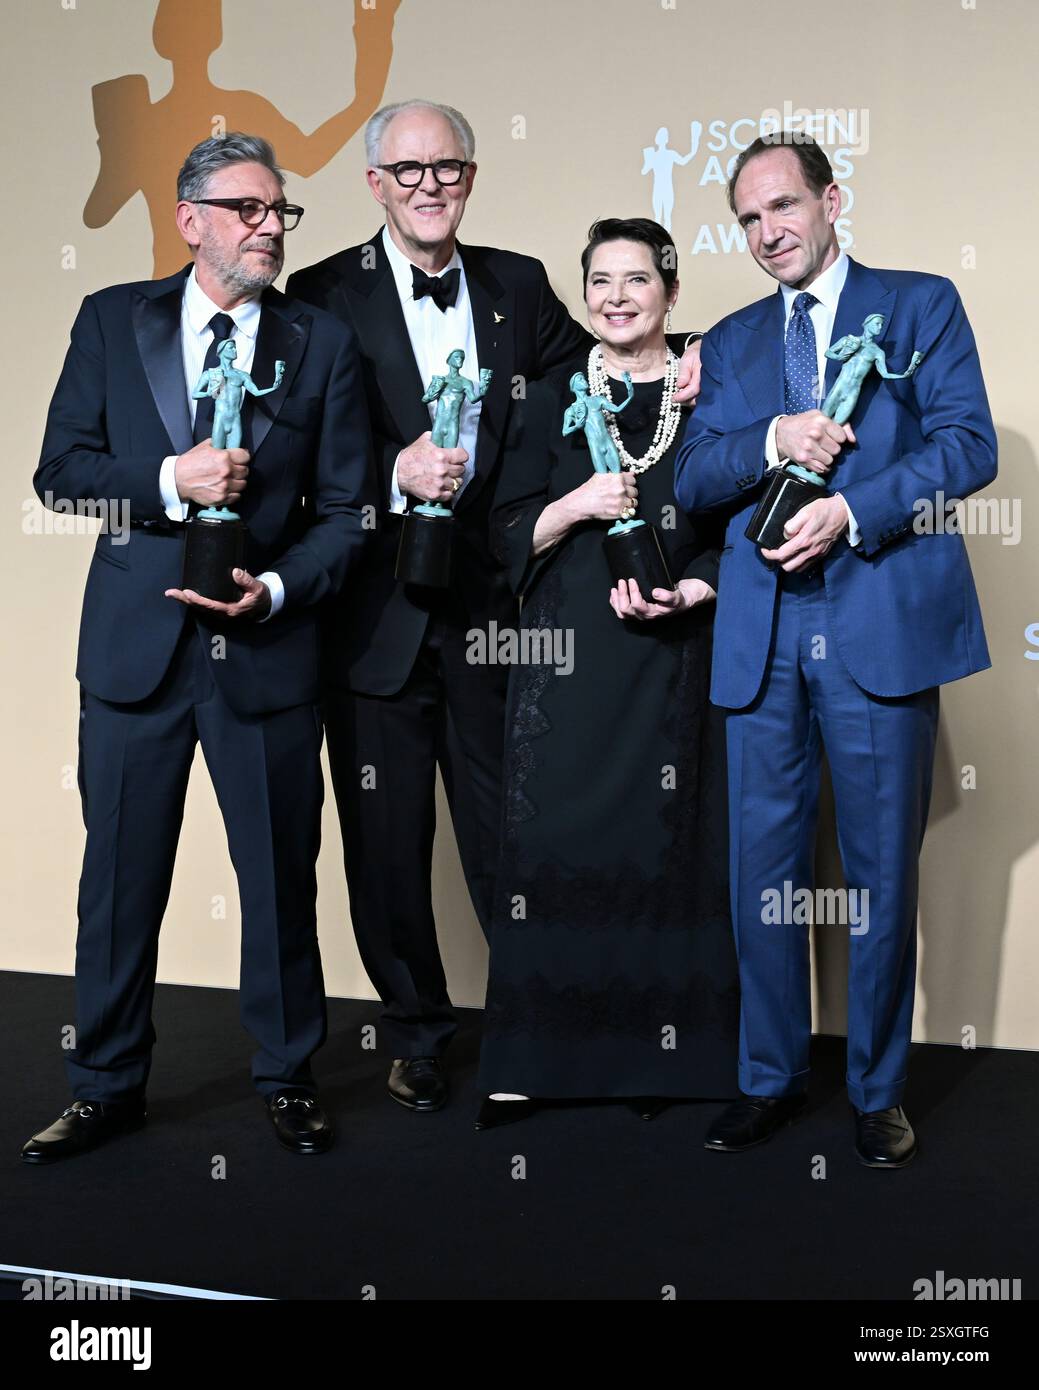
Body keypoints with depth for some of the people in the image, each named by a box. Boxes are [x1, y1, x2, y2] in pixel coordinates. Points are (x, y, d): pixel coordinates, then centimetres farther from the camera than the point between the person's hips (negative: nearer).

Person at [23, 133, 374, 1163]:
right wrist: (170, 482, -15)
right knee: (119, 877, 9)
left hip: (266, 650, 0)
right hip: (136, 646, 1)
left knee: (281, 876, 8)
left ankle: (287, 1078, 27)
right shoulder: (112, 321, 5)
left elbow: (344, 510, 3)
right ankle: (106, 1088, 25)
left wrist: (278, 588, -14)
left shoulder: (321, 345, 5)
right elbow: (60, 471, 1)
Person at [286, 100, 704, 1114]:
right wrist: (394, 477, -22)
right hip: (379, 614, -1)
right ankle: (415, 1032, 29)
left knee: (510, 829, 10)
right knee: (387, 840, 10)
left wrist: (675, 370, -2)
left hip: (493, 605, 2)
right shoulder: (325, 296, -3)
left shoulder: (519, 286, 7)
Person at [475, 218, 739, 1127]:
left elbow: (740, 531, 5)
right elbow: (509, 534, 6)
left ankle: (661, 1051, 11)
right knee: (554, 840, -2)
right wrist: (579, 503, -13)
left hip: (675, 655, 0)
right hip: (568, 659, 1)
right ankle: (530, 1058, 4)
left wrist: (686, 593, -13)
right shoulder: (556, 398, 9)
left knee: (666, 841, 0)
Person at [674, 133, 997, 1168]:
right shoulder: (730, 342, 18)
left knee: (881, 872, 4)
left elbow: (969, 444, -4)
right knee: (762, 869, 6)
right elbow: (690, 480, 8)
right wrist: (770, 442, -11)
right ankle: (771, 1080, 21)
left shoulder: (920, 304, 8)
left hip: (882, 624, -3)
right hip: (761, 634, 3)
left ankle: (877, 1091, 17)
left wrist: (851, 510, -16)